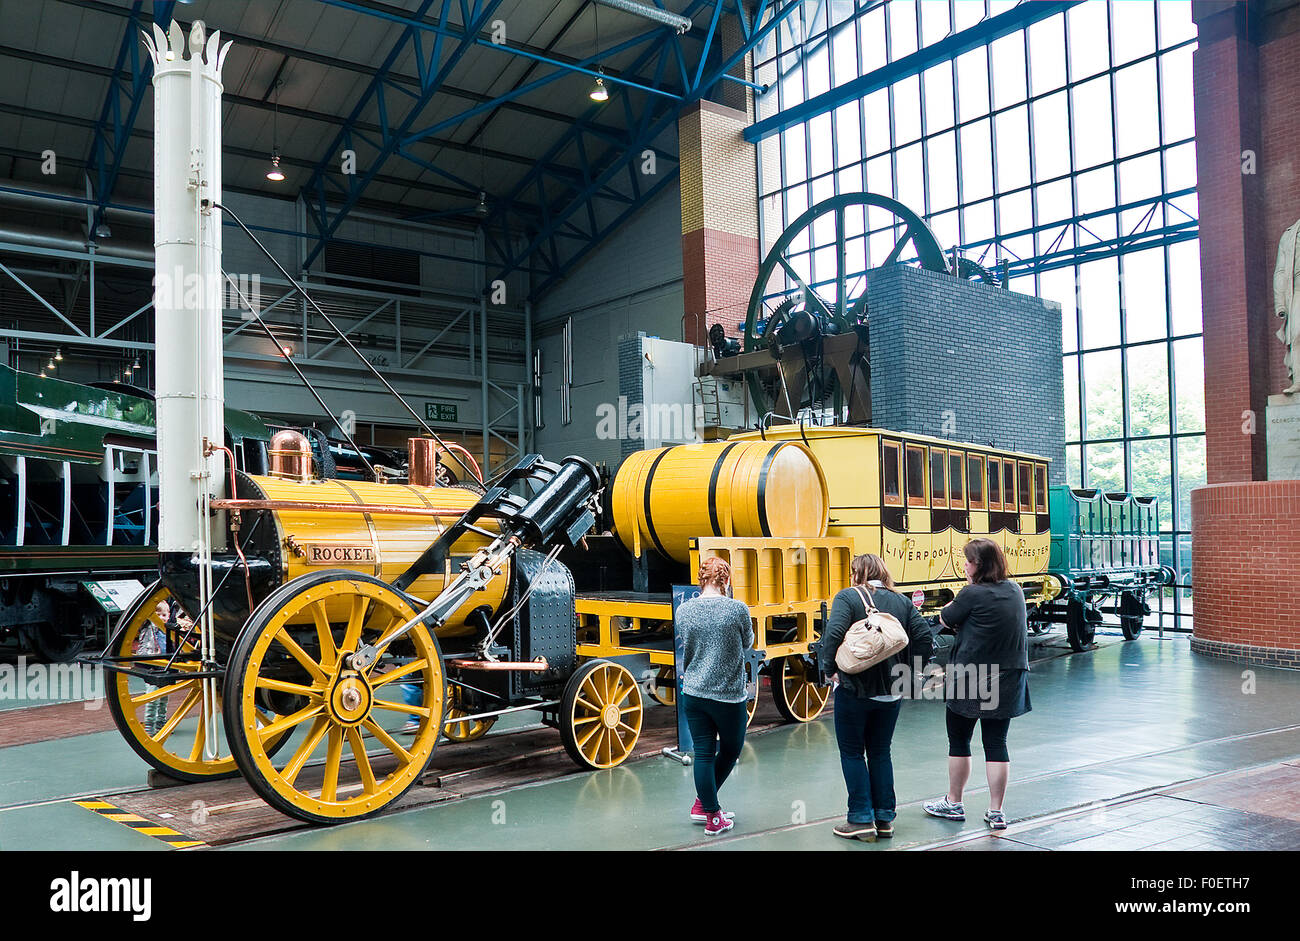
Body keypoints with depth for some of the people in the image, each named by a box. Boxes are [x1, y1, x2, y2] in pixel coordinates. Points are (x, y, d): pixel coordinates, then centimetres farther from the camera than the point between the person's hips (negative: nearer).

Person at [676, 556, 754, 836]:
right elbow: (747, 644, 3)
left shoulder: (684, 610, -3)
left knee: (703, 754, 10)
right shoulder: (737, 609, -13)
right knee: (730, 750, 19)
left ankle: (712, 815, 17)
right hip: (729, 695, -3)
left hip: (693, 694, 3)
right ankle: (703, 803, 25)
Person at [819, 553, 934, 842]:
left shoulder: (847, 597, -7)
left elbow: (834, 633, -22)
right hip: (891, 692, 5)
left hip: (853, 689, -5)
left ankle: (861, 820, 7)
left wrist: (829, 669, -10)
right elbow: (924, 637, 0)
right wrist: (908, 671, 9)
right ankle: (885, 819, 20)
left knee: (852, 753, 8)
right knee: (880, 753, 17)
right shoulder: (901, 601, 6)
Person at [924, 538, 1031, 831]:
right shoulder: (1015, 591, 5)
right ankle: (996, 813, 11)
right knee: (996, 743, 9)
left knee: (959, 740, 11)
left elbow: (945, 619, -3)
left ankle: (954, 804, 23)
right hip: (1008, 680, 6)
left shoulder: (973, 594, -16)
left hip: (970, 677, -6)